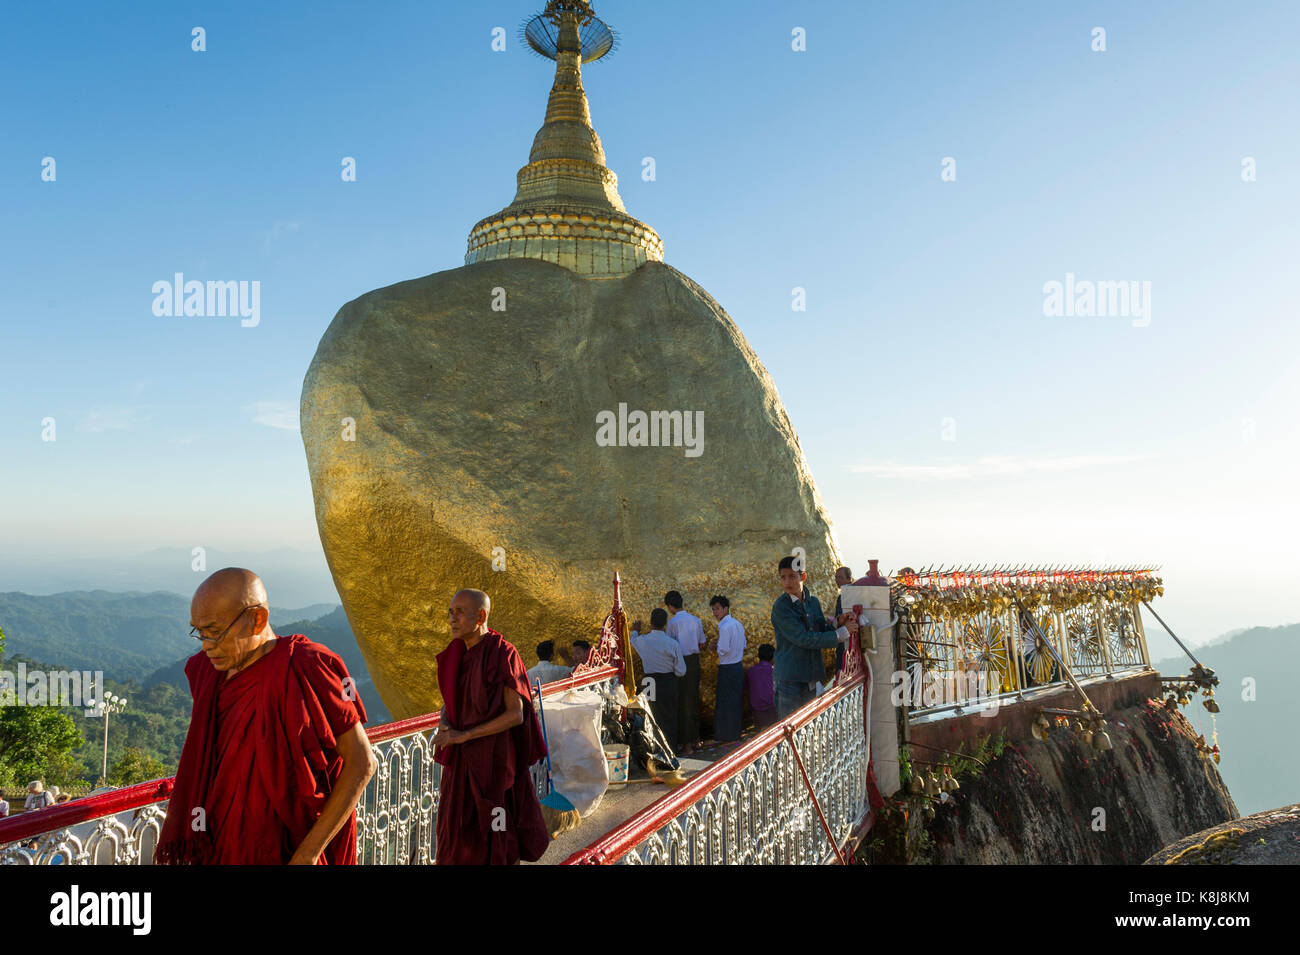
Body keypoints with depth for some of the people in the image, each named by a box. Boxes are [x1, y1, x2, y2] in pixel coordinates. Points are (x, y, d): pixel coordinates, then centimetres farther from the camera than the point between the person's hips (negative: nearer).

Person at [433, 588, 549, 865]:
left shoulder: (503, 654, -15)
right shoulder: (455, 654, 4)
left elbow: (515, 714, -18)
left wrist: (463, 735, -18)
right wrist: (444, 723, -7)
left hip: (494, 756, -6)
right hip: (461, 758, 6)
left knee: (495, 836, 5)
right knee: (460, 834, 11)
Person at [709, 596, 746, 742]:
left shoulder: (725, 627, -19)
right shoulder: (738, 624, 9)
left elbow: (724, 650, -22)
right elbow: (743, 646, 16)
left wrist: (716, 646, -4)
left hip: (727, 669, -9)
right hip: (739, 667, 9)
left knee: (724, 703, 2)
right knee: (736, 701, 16)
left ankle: (726, 736, 10)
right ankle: (736, 732, 25)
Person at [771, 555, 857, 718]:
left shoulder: (813, 602, 11)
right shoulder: (781, 607, -12)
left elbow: (823, 633, 14)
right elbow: (803, 639, -18)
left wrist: (838, 623, -7)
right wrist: (842, 633, -15)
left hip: (812, 678, 7)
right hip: (790, 679, -6)